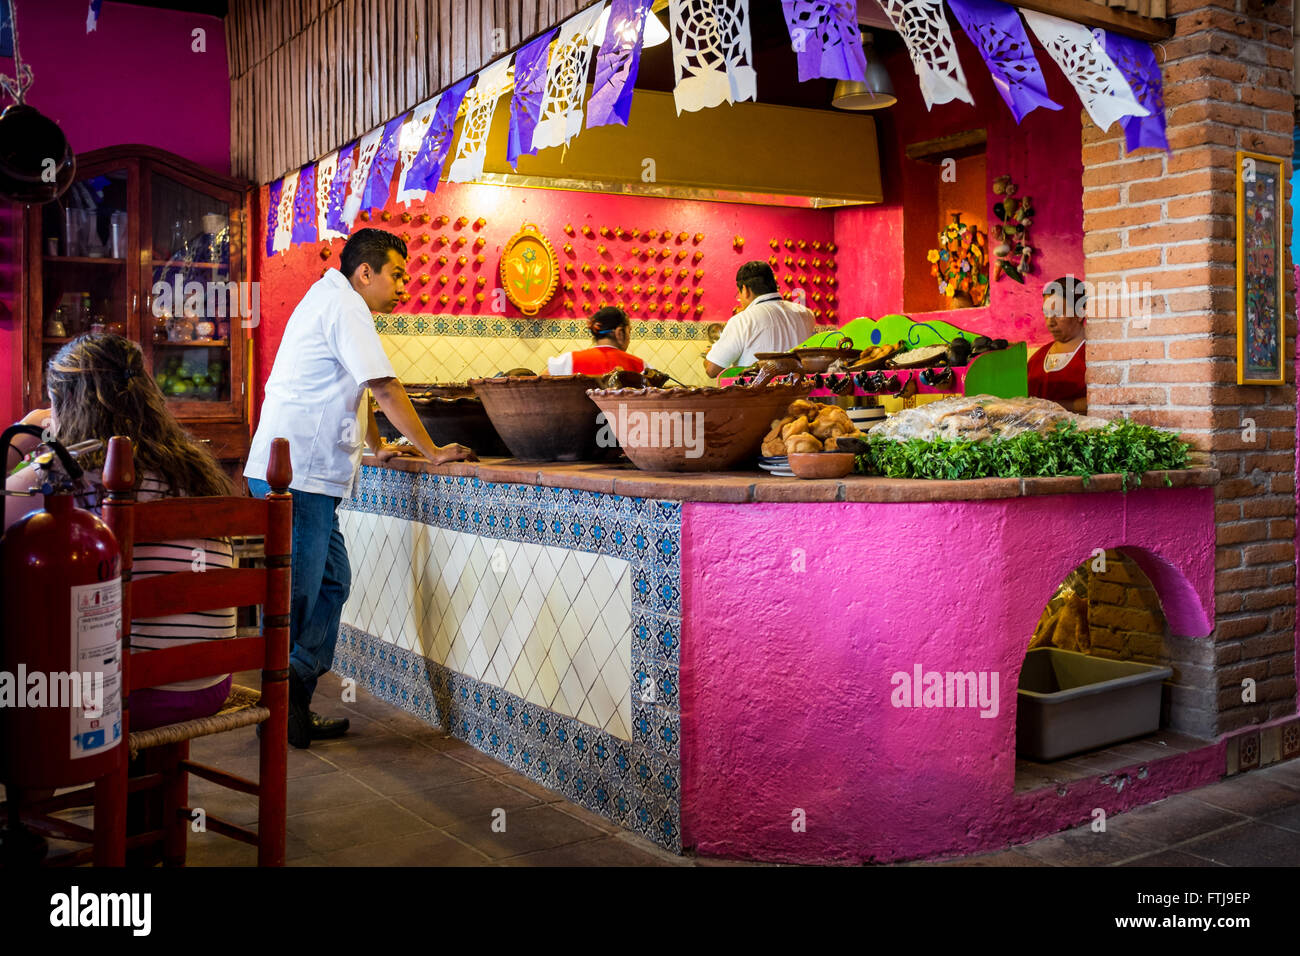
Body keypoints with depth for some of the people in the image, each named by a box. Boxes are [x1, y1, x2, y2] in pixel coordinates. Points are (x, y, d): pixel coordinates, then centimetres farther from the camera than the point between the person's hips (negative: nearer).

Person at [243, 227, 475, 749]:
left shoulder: (328, 301, 22)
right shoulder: (343, 305, -11)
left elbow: (352, 390, 30)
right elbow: (385, 388, -14)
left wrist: (377, 447, 33)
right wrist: (431, 451, -7)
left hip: (308, 474, 11)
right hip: (296, 475, -11)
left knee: (332, 582, 12)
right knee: (295, 594, -5)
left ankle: (297, 703, 16)